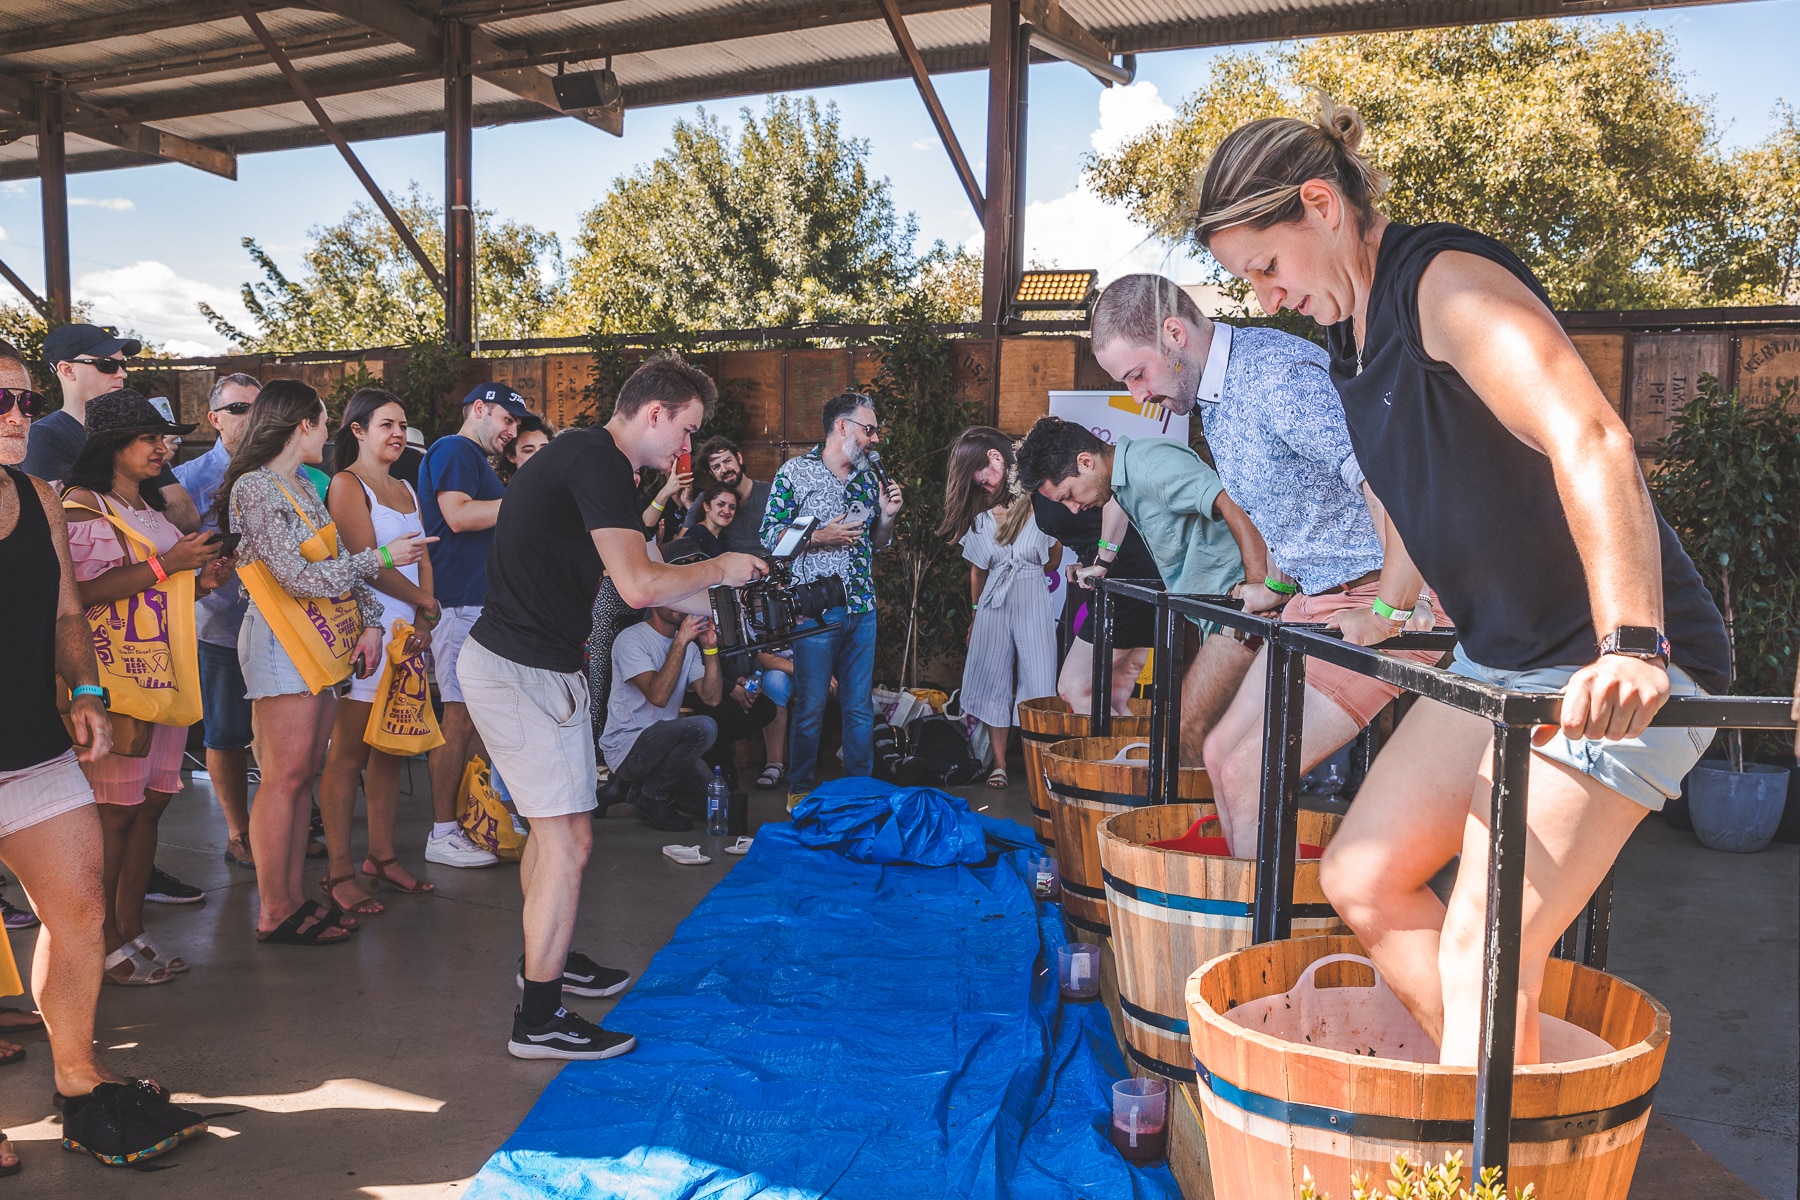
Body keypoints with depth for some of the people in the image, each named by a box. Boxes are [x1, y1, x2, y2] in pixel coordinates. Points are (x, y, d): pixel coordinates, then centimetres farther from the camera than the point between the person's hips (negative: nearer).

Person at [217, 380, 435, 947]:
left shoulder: (303, 486, 18)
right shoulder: (255, 487, -10)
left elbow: (337, 562, 15)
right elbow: (298, 577, -16)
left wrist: (369, 620, 1)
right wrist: (382, 556, -11)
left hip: (320, 640, 9)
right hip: (281, 640, -9)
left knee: (304, 775, 8)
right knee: (285, 777, -7)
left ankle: (293, 898, 13)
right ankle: (274, 913, -1)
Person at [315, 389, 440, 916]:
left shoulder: (405, 489, 19)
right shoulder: (347, 484, -4)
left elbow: (423, 558, 13)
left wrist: (423, 621, -1)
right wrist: (424, 603, -3)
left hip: (406, 630, 7)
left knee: (390, 748, 11)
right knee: (348, 753, -5)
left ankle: (382, 855, 20)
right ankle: (340, 873, 0)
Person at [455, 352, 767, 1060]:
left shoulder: (582, 456, 15)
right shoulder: (599, 460, -18)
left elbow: (627, 577, 23)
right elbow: (639, 586, -26)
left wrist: (711, 602, 19)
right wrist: (717, 569, -9)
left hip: (529, 665, 10)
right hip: (522, 673, -10)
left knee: (550, 829, 22)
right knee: (568, 838, -5)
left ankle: (546, 958, 39)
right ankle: (539, 1020, 4)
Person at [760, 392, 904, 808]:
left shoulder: (869, 477, 13)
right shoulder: (796, 472, -3)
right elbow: (769, 536, -6)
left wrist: (887, 516, 2)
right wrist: (819, 537, -16)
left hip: (862, 608, 5)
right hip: (816, 609, -5)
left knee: (860, 705, 9)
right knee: (810, 705, 1)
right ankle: (800, 790, 15)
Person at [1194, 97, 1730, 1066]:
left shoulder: (1448, 280, -17)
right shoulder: (1355, 326, 12)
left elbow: (1592, 446, -31)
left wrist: (1629, 647, -40)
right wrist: (1391, 608, 31)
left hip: (1618, 675, -10)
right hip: (1501, 658, 10)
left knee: (1482, 948, -14)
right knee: (1361, 877, 10)